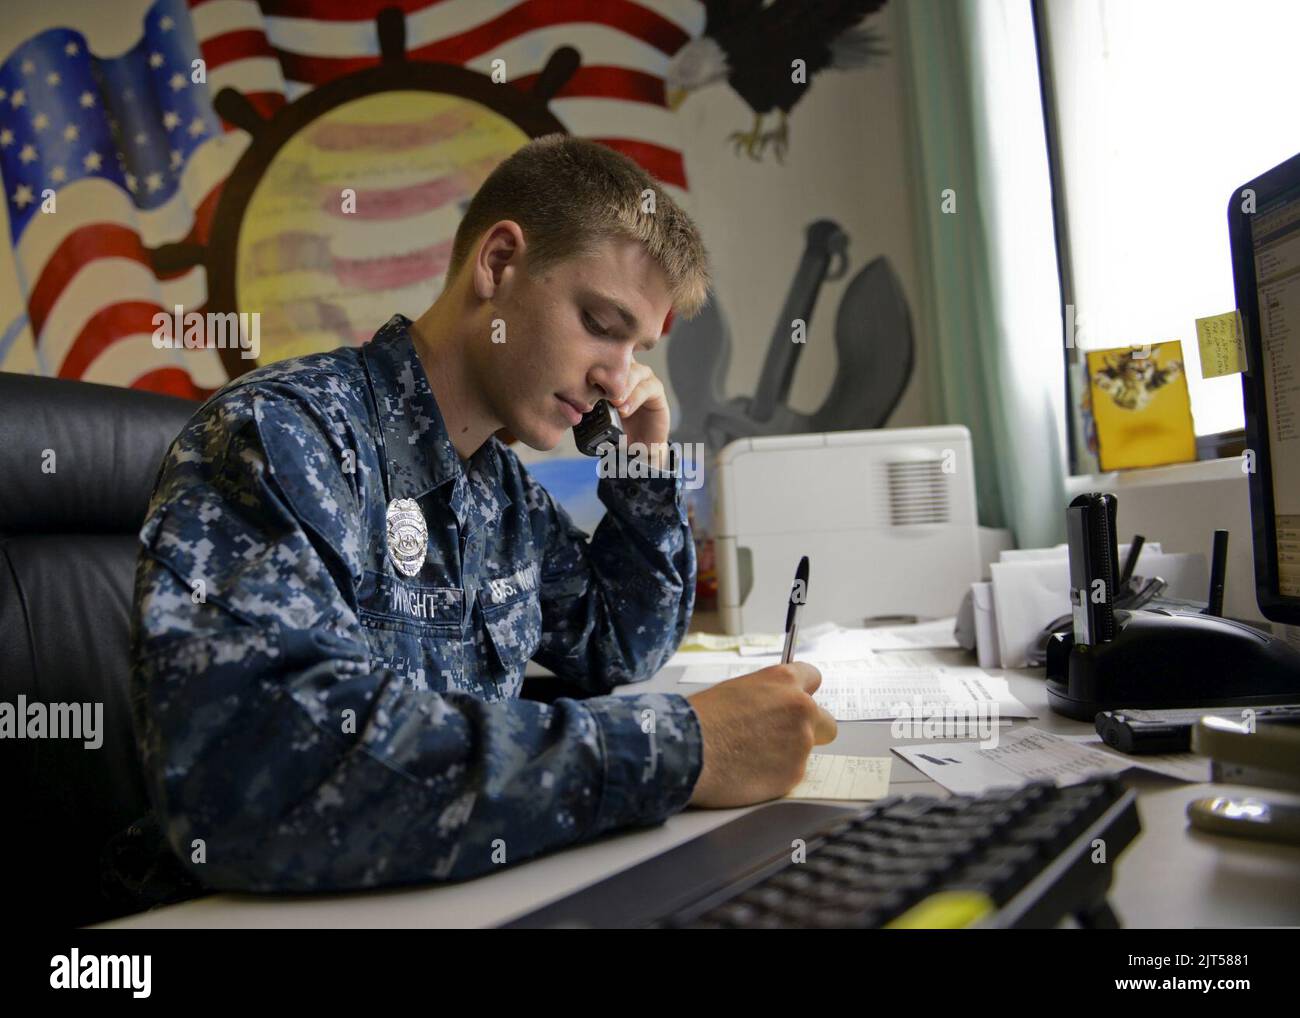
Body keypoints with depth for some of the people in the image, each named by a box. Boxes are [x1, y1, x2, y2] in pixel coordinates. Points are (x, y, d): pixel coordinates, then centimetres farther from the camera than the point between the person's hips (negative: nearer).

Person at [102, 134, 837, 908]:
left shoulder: (504, 488, 6)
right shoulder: (280, 435, -17)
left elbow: (618, 653, 19)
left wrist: (647, 468, 4)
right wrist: (681, 747, -30)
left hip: (470, 890, 6)